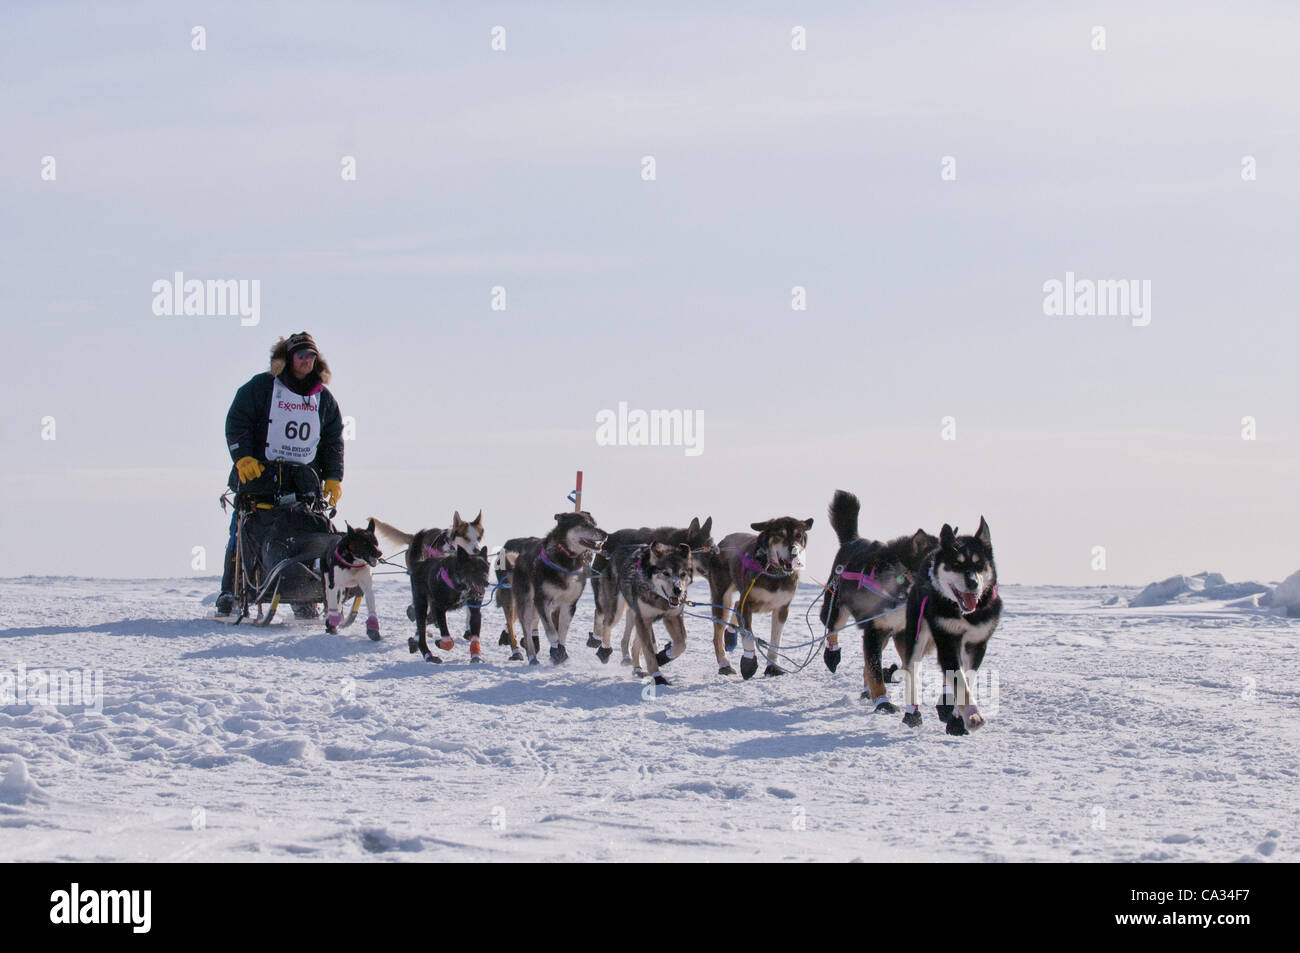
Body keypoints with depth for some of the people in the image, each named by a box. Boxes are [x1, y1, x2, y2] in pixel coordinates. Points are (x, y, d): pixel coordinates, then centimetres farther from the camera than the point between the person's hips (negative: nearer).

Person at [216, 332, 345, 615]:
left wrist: (333, 478, 9)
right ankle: (230, 594, 3)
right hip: (258, 475, -3)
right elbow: (237, 422, -2)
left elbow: (333, 440, 17)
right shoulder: (261, 387, 1)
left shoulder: (323, 398, 13)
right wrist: (243, 457, -14)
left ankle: (303, 599, 1)